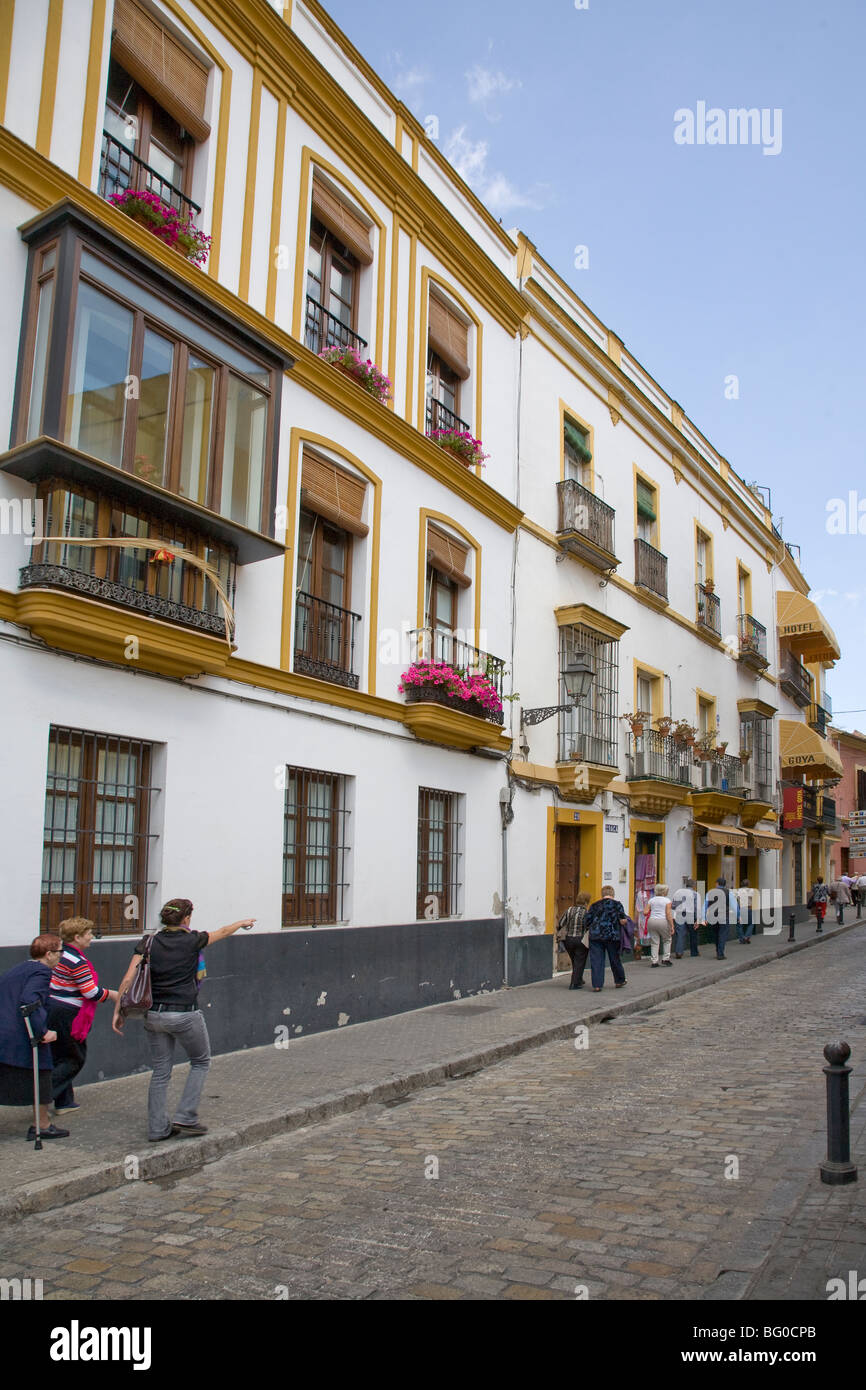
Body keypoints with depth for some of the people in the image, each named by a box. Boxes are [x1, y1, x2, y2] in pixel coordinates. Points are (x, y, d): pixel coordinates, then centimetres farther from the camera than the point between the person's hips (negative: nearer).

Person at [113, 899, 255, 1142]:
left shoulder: (148, 943, 1)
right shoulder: (192, 940, -6)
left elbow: (128, 980, -6)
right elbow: (223, 932, 12)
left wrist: (118, 1010, 1)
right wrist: (243, 922, 30)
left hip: (154, 1016, 4)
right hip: (184, 1015, -4)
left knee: (161, 1072, 14)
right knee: (201, 1062, 16)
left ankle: (157, 1128, 17)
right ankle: (186, 1117, 9)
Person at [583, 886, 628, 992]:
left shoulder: (594, 905, 11)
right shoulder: (617, 904, 4)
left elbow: (586, 922, 7)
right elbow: (623, 921, -6)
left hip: (595, 936, 1)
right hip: (611, 935, -1)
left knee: (596, 961, 2)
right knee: (615, 959, 15)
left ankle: (597, 985, -2)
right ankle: (619, 981, 31)